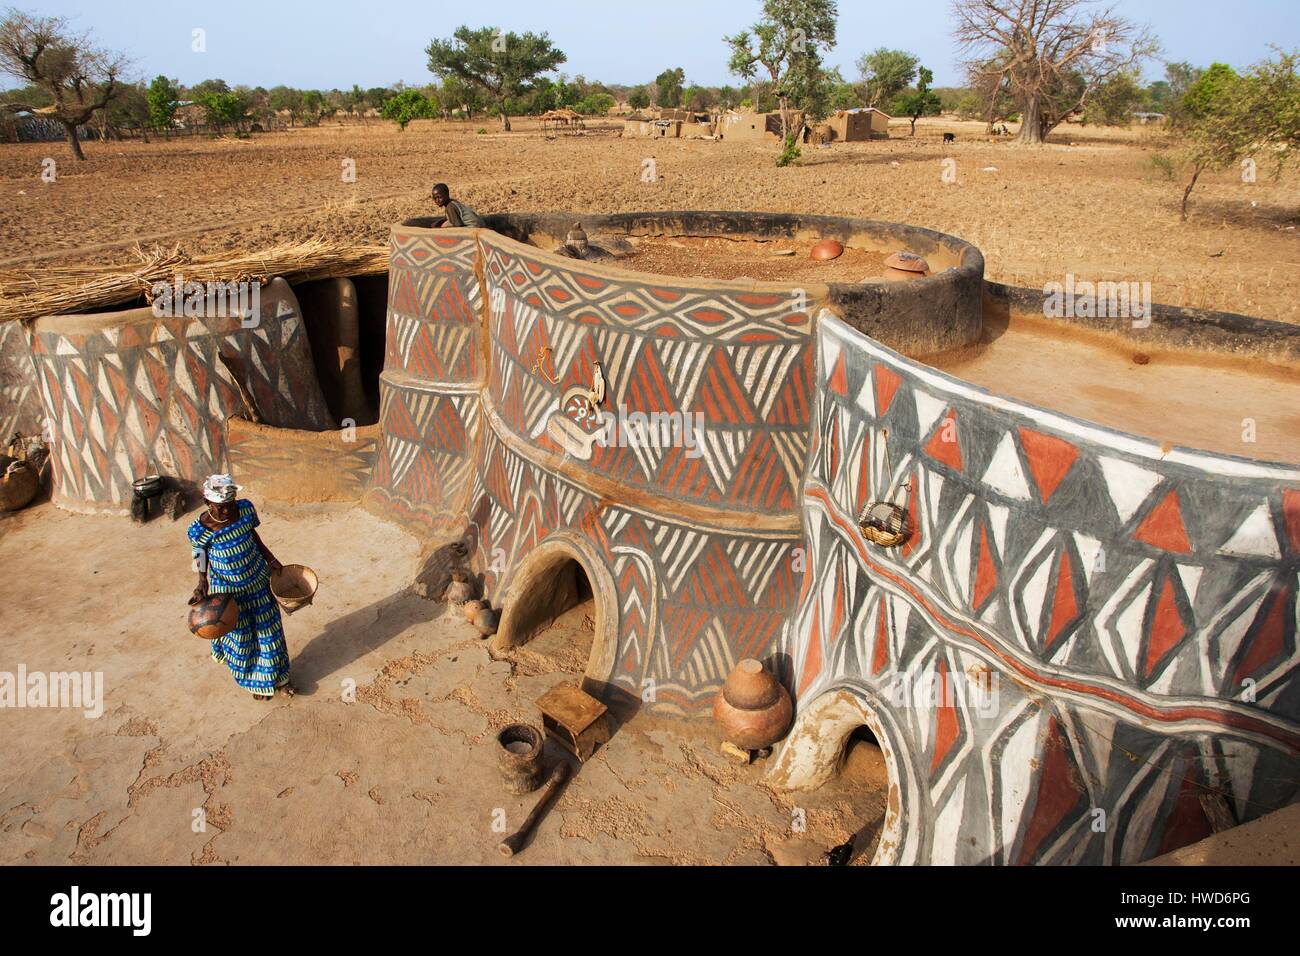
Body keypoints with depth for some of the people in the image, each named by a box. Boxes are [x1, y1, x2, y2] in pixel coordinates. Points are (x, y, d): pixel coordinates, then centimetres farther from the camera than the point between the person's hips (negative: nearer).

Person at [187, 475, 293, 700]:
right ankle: (255, 681, 38)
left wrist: (271, 560, 2)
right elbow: (201, 559, -8)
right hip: (228, 589, -3)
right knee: (241, 636, 14)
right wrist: (202, 585, -23)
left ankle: (277, 677, 35)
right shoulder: (200, 529, -22)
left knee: (269, 630, 15)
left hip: (258, 580, 3)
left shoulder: (246, 509, -15)